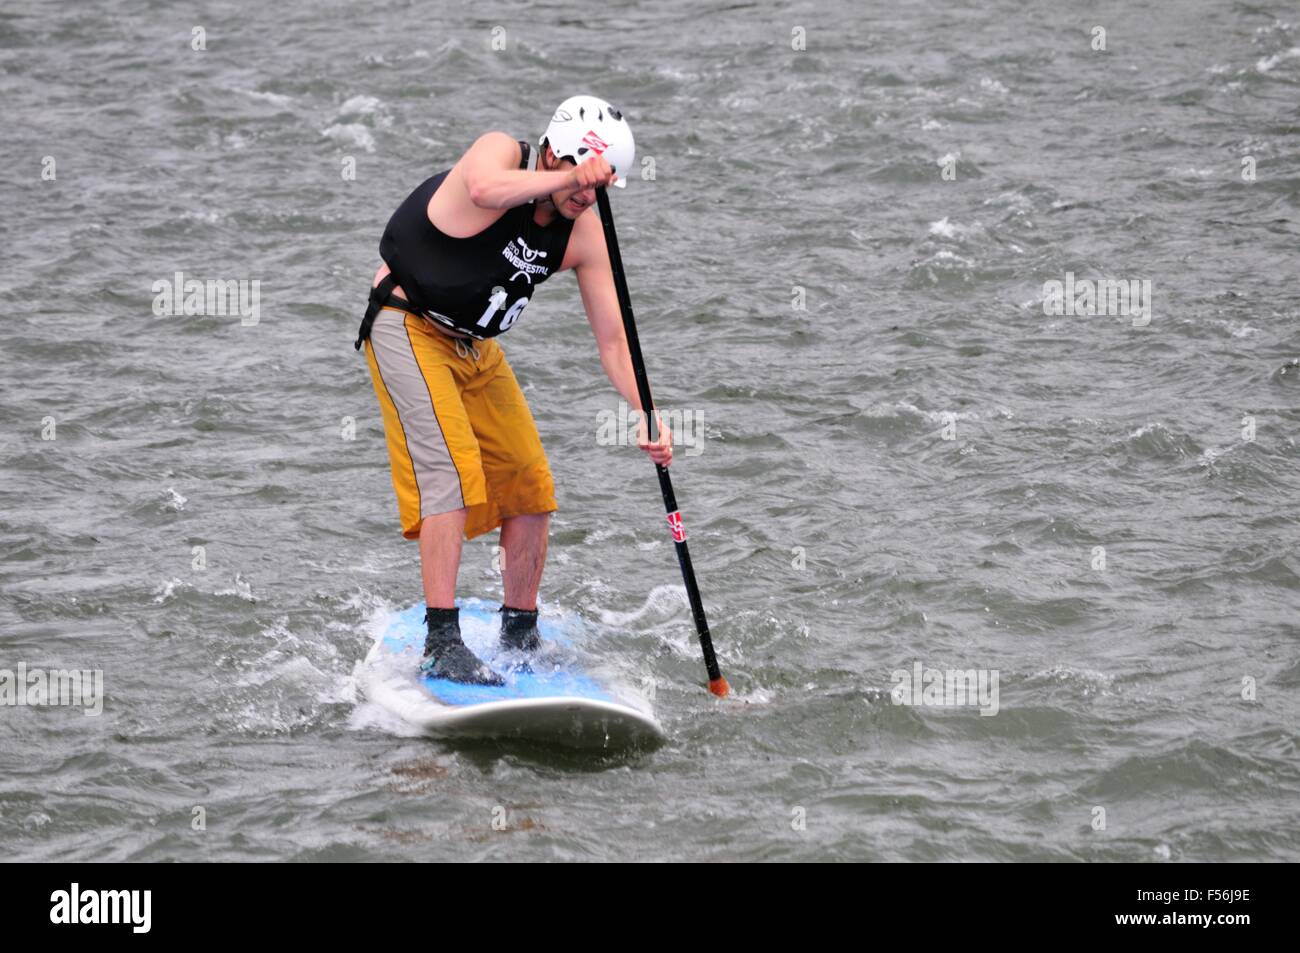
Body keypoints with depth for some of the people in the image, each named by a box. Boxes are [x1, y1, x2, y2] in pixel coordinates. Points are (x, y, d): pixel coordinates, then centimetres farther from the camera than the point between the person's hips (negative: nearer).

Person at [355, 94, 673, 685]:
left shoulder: (584, 233, -7)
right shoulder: (499, 152, -20)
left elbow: (612, 339, -6)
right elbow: (484, 190, -47)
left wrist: (645, 413, -19)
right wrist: (565, 178, -41)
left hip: (474, 347, 7)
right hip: (406, 327, -7)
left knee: (529, 484, 5)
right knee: (452, 468, -22)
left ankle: (520, 638, 20)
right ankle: (441, 645, -24)